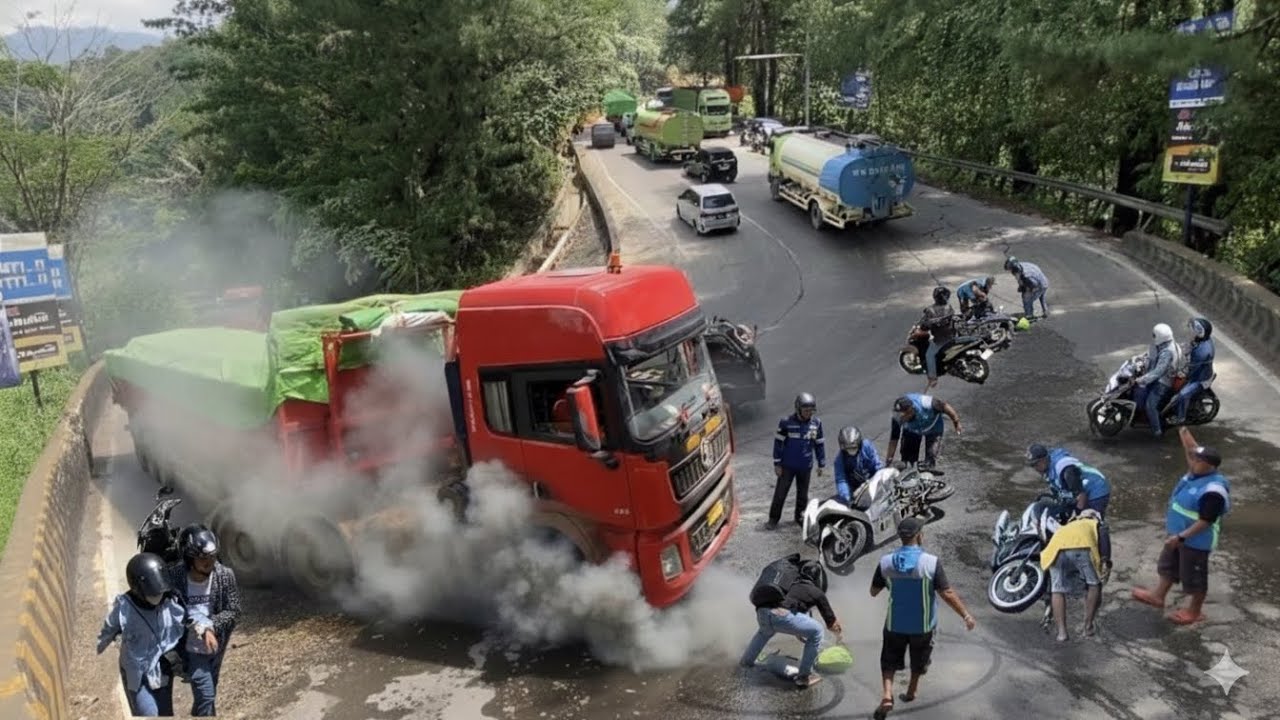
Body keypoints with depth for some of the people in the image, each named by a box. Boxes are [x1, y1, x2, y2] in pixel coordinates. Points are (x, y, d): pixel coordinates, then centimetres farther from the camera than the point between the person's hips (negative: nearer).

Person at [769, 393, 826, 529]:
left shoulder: (816, 423, -5)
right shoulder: (786, 422, -13)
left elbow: (820, 444, 5)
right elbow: (778, 442, -7)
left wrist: (821, 464, 7)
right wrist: (777, 464, -7)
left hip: (805, 466, 2)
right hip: (787, 465, -2)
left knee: (803, 494, 15)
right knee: (780, 492, 3)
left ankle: (800, 517, 32)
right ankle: (773, 519, 16)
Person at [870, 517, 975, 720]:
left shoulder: (886, 562, -13)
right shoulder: (931, 562, -21)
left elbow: (874, 592, -2)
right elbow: (947, 594, -19)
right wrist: (966, 615, -7)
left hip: (895, 623, 1)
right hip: (923, 624, -1)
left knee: (889, 661, 17)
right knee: (918, 661, 25)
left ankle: (887, 695, -1)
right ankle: (911, 692, 42)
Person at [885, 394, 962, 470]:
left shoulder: (926, 403, -43)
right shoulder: (897, 417, -34)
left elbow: (944, 406, -23)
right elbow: (893, 440, -25)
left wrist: (956, 421, -8)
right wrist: (889, 460, -25)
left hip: (933, 428, -2)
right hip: (911, 431, 2)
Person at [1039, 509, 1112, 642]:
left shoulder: (1065, 527, 46)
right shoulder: (1097, 524, 37)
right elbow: (1104, 537, 10)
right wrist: (1105, 561, -2)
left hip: (1056, 547, 2)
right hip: (1082, 547, -2)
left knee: (1058, 591, 14)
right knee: (1094, 585, 20)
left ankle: (1061, 632, 5)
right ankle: (1088, 627, 21)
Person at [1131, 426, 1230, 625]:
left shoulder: (1212, 490, -32)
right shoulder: (1197, 473, -5)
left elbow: (1205, 521, -31)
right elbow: (1193, 451, 14)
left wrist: (1181, 537, -30)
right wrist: (1185, 434, 5)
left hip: (1196, 541, -10)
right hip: (1179, 534, 10)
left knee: (1193, 576, 11)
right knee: (1168, 565, 23)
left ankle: (1195, 611, 30)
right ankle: (1158, 596, 40)